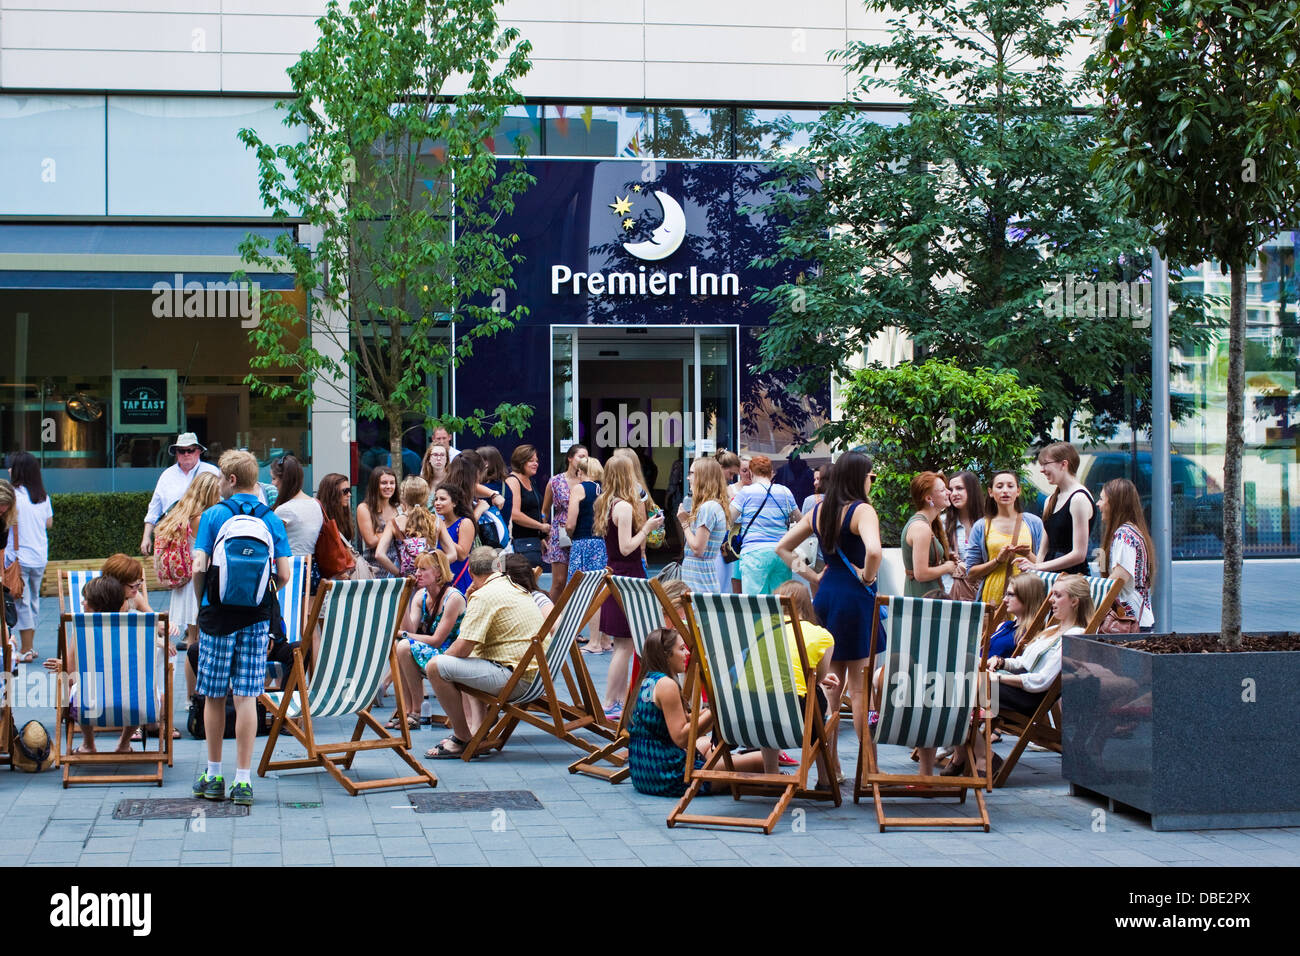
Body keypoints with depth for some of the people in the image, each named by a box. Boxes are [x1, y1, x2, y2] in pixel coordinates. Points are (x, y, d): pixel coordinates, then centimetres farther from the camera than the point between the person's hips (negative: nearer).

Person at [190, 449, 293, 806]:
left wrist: (201, 603, 6)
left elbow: (199, 569, -11)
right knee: (246, 697, 1)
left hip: (218, 616, -1)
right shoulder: (271, 520, 2)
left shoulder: (213, 516, -4)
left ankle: (213, 776, 19)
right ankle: (243, 781, 0)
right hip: (256, 618, 1)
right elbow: (284, 575, -4)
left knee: (214, 696, 10)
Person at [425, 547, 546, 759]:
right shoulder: (518, 590, 17)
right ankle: (477, 732, 25)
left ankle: (463, 740, -2)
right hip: (537, 675, 10)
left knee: (436, 667, -12)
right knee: (468, 662, 32)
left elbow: (462, 648, -18)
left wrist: (442, 657, 6)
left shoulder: (484, 596, -11)